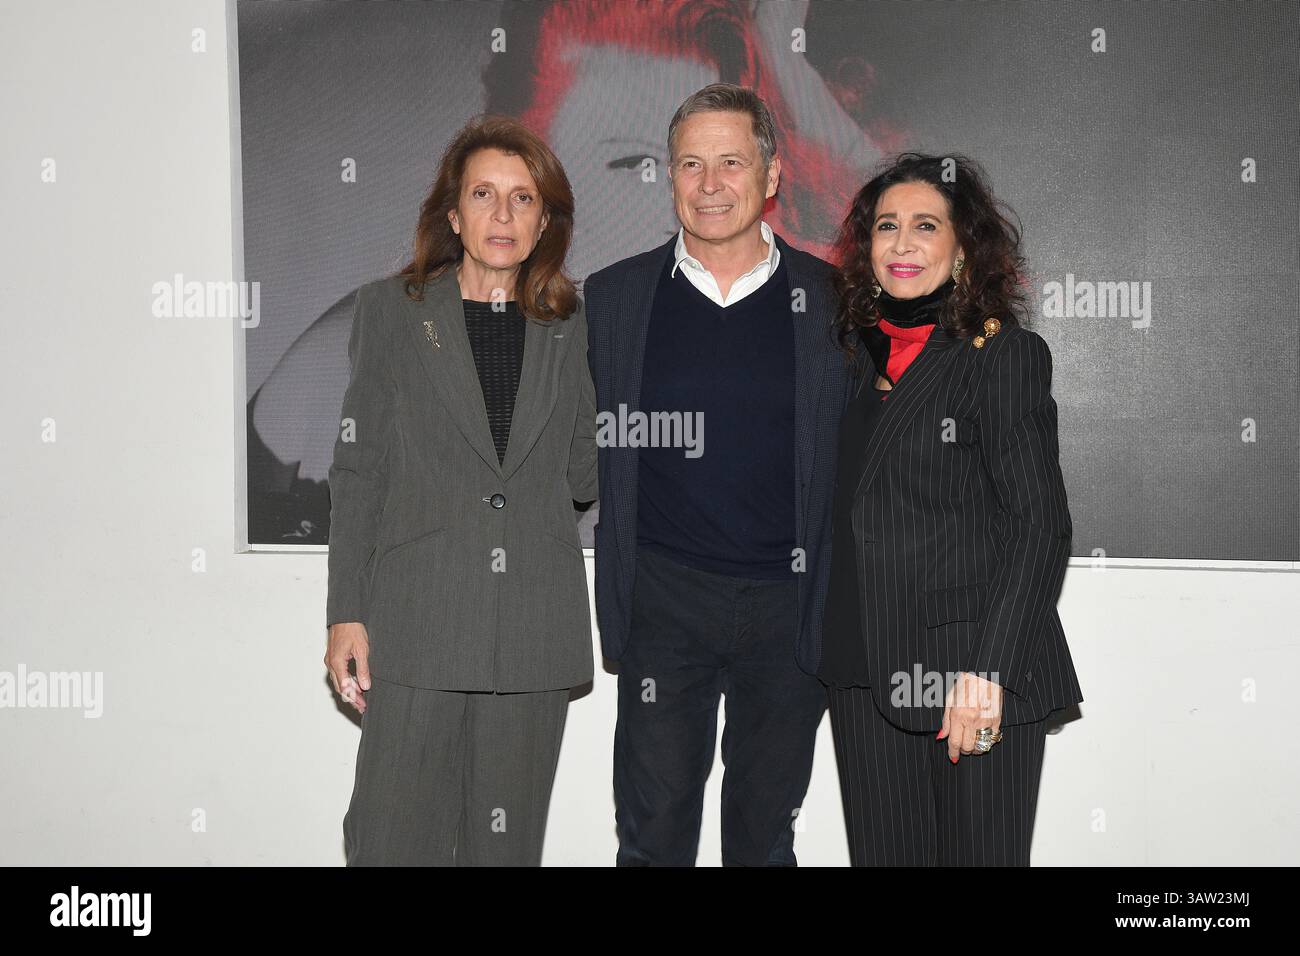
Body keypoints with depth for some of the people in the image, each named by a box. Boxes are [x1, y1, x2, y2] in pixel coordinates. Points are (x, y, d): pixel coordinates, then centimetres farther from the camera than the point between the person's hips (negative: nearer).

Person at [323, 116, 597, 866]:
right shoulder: (391, 309, 6)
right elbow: (358, 471, 3)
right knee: (397, 836, -2)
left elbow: (584, 476, 10)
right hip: (418, 627, -2)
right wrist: (347, 614, -2)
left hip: (535, 632, 2)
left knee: (508, 841, 9)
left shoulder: (573, 326, 11)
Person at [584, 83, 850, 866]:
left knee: (767, 836, 15)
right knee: (653, 836, 8)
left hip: (788, 605, 0)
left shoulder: (832, 300, 0)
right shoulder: (612, 297, 2)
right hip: (663, 604, 0)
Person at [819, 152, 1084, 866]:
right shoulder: (856, 352, 11)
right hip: (864, 677, 5)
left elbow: (1039, 526, -11)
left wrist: (989, 670, -19)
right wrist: (835, 651, 9)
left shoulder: (1004, 354, -6)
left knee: (979, 852, 3)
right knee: (882, 853, 10)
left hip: (974, 676, -5)